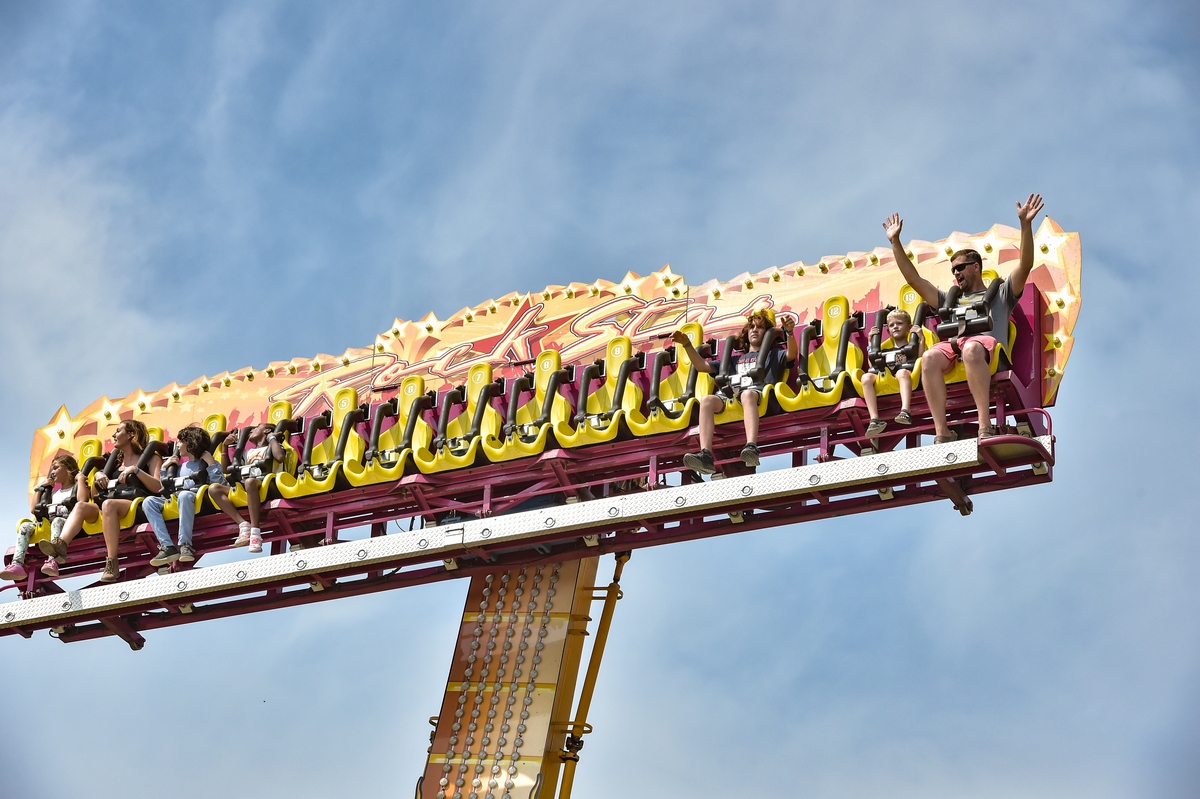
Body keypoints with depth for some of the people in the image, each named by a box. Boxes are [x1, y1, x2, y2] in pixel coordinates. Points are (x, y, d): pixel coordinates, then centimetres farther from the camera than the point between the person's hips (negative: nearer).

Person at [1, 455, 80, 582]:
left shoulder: (76, 487, 16)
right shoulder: (53, 492, 33)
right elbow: (33, 509, 28)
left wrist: (81, 479, 0)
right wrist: (40, 487, 30)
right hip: (48, 527, 6)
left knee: (57, 521, -39)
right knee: (25, 526, -19)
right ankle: (17, 565, -42)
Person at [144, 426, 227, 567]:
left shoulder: (206, 463, 15)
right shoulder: (180, 466, 32)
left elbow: (218, 483, -2)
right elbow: (165, 487, 30)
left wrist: (211, 462, -2)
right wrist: (164, 467, 25)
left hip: (194, 499, -6)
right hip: (173, 500, 6)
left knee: (184, 495, -42)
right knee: (148, 502, -24)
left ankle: (185, 545, -45)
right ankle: (167, 547, -38)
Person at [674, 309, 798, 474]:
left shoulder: (772, 355, 30)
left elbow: (792, 355, 7)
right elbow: (701, 366, 37)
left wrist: (789, 332, -12)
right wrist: (687, 344, 25)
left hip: (756, 393, -3)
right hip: (728, 395, 3)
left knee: (747, 394, -42)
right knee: (707, 400, -32)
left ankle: (752, 448, -64)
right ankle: (706, 456, -49)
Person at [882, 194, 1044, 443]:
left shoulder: (1000, 295, 30)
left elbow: (1025, 266, 15)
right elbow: (914, 280, 37)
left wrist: (1026, 225, 4)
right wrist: (896, 243, 33)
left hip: (986, 343, -3)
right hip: (952, 344, 3)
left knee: (971, 349, -42)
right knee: (930, 357, -35)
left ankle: (985, 426, -49)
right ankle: (942, 433, -43)